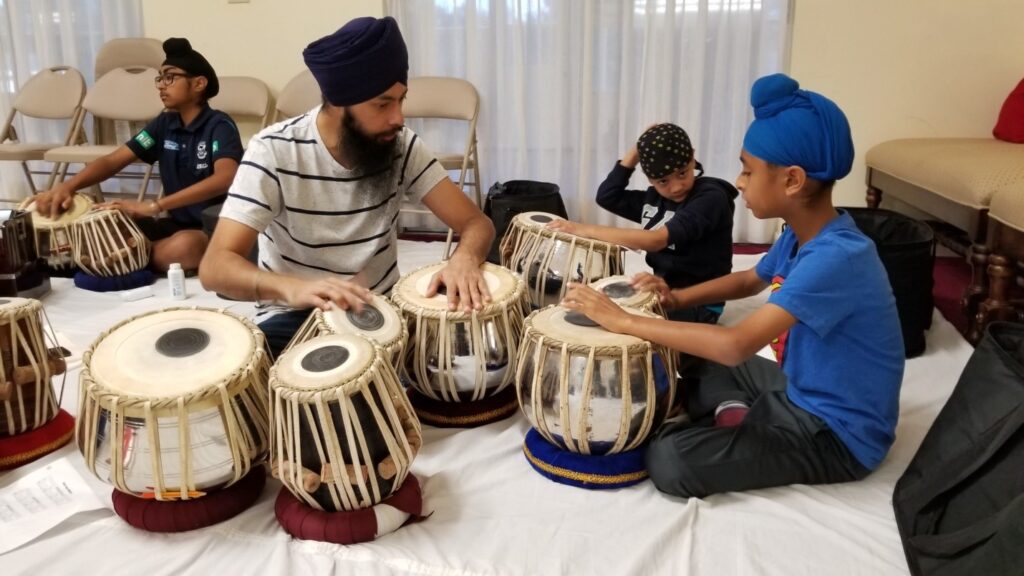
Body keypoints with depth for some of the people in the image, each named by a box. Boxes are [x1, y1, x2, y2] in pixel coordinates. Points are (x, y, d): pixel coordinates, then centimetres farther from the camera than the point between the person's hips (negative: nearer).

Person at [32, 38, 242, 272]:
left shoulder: (219, 125, -13)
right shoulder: (164, 124, 7)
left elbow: (225, 178, -31)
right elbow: (112, 161, 5)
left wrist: (153, 206, -35)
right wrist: (66, 186, -16)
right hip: (177, 223, 5)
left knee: (184, 248, -37)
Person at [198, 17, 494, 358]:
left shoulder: (402, 146, -7)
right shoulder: (275, 151, -17)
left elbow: (475, 223, -8)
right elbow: (215, 267, -24)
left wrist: (464, 257, -34)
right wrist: (292, 287, -45)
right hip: (295, 315, -3)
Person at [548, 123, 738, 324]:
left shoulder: (711, 198, -19)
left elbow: (656, 240, -31)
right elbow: (607, 196, 7)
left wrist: (588, 230, -30)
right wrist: (636, 151, -1)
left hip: (698, 305, -8)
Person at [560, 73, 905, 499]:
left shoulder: (836, 257, -31)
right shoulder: (800, 235, -2)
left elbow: (736, 344, -39)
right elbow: (749, 281, 17)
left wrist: (624, 321, -32)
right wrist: (676, 297, -1)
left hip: (836, 434, -9)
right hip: (802, 391, 9)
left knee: (669, 460, -23)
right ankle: (734, 412, 2)